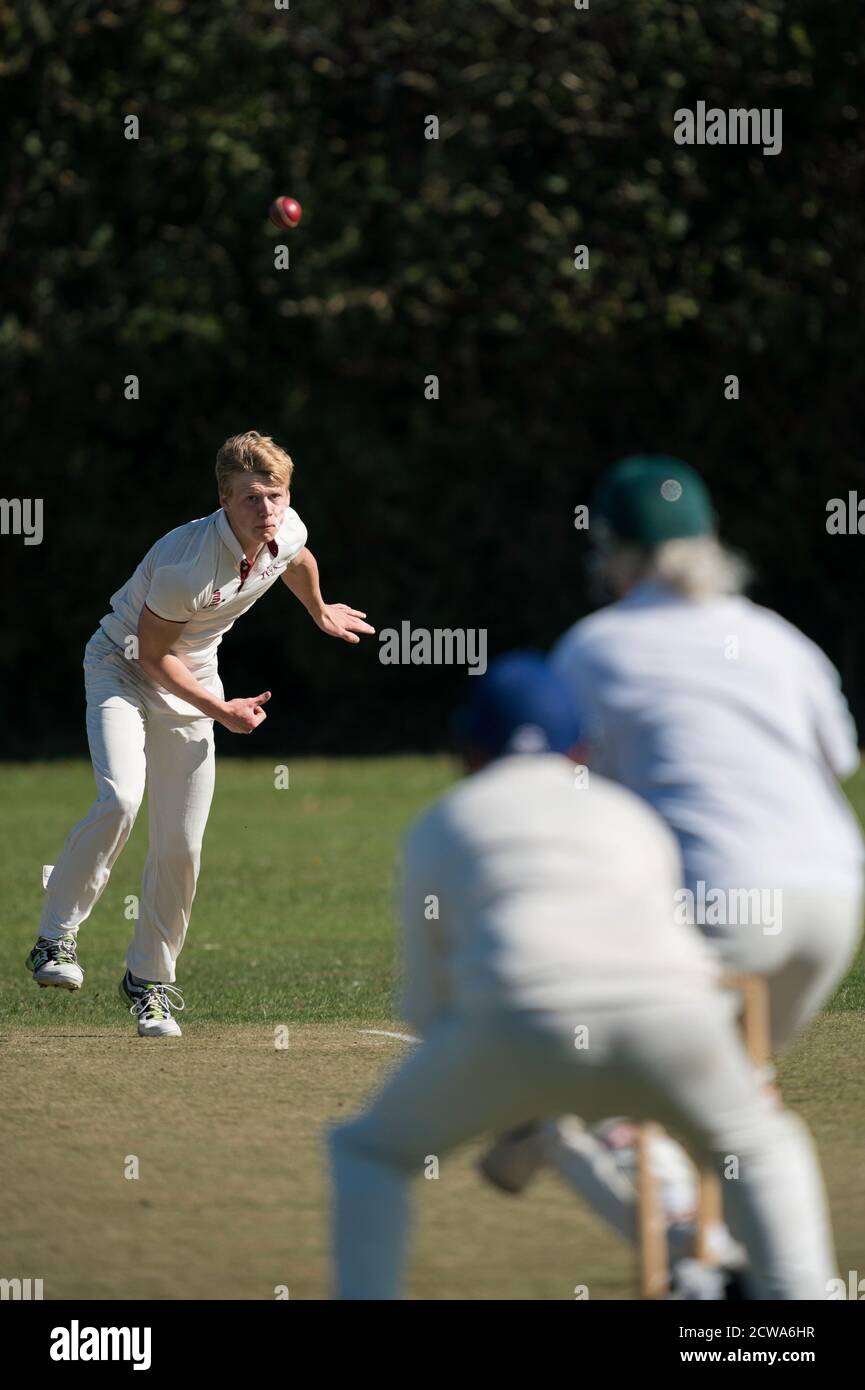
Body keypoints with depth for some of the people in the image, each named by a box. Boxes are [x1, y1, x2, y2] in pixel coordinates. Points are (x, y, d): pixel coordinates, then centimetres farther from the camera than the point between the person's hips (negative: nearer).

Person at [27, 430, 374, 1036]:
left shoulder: (288, 531, -13)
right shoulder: (189, 561, -33)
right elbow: (153, 652, -21)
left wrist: (321, 613, 34)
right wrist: (220, 710, -22)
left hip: (192, 676, 6)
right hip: (124, 665, -6)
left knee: (180, 847, 1)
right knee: (120, 801, -30)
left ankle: (150, 980, 18)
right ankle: (56, 937, -16)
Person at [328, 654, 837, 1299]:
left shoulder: (439, 826, 30)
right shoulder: (635, 817, 35)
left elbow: (429, 1007, 33)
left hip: (526, 1011, -2)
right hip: (669, 1009, 2)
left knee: (370, 1154, 23)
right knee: (764, 1147, 31)